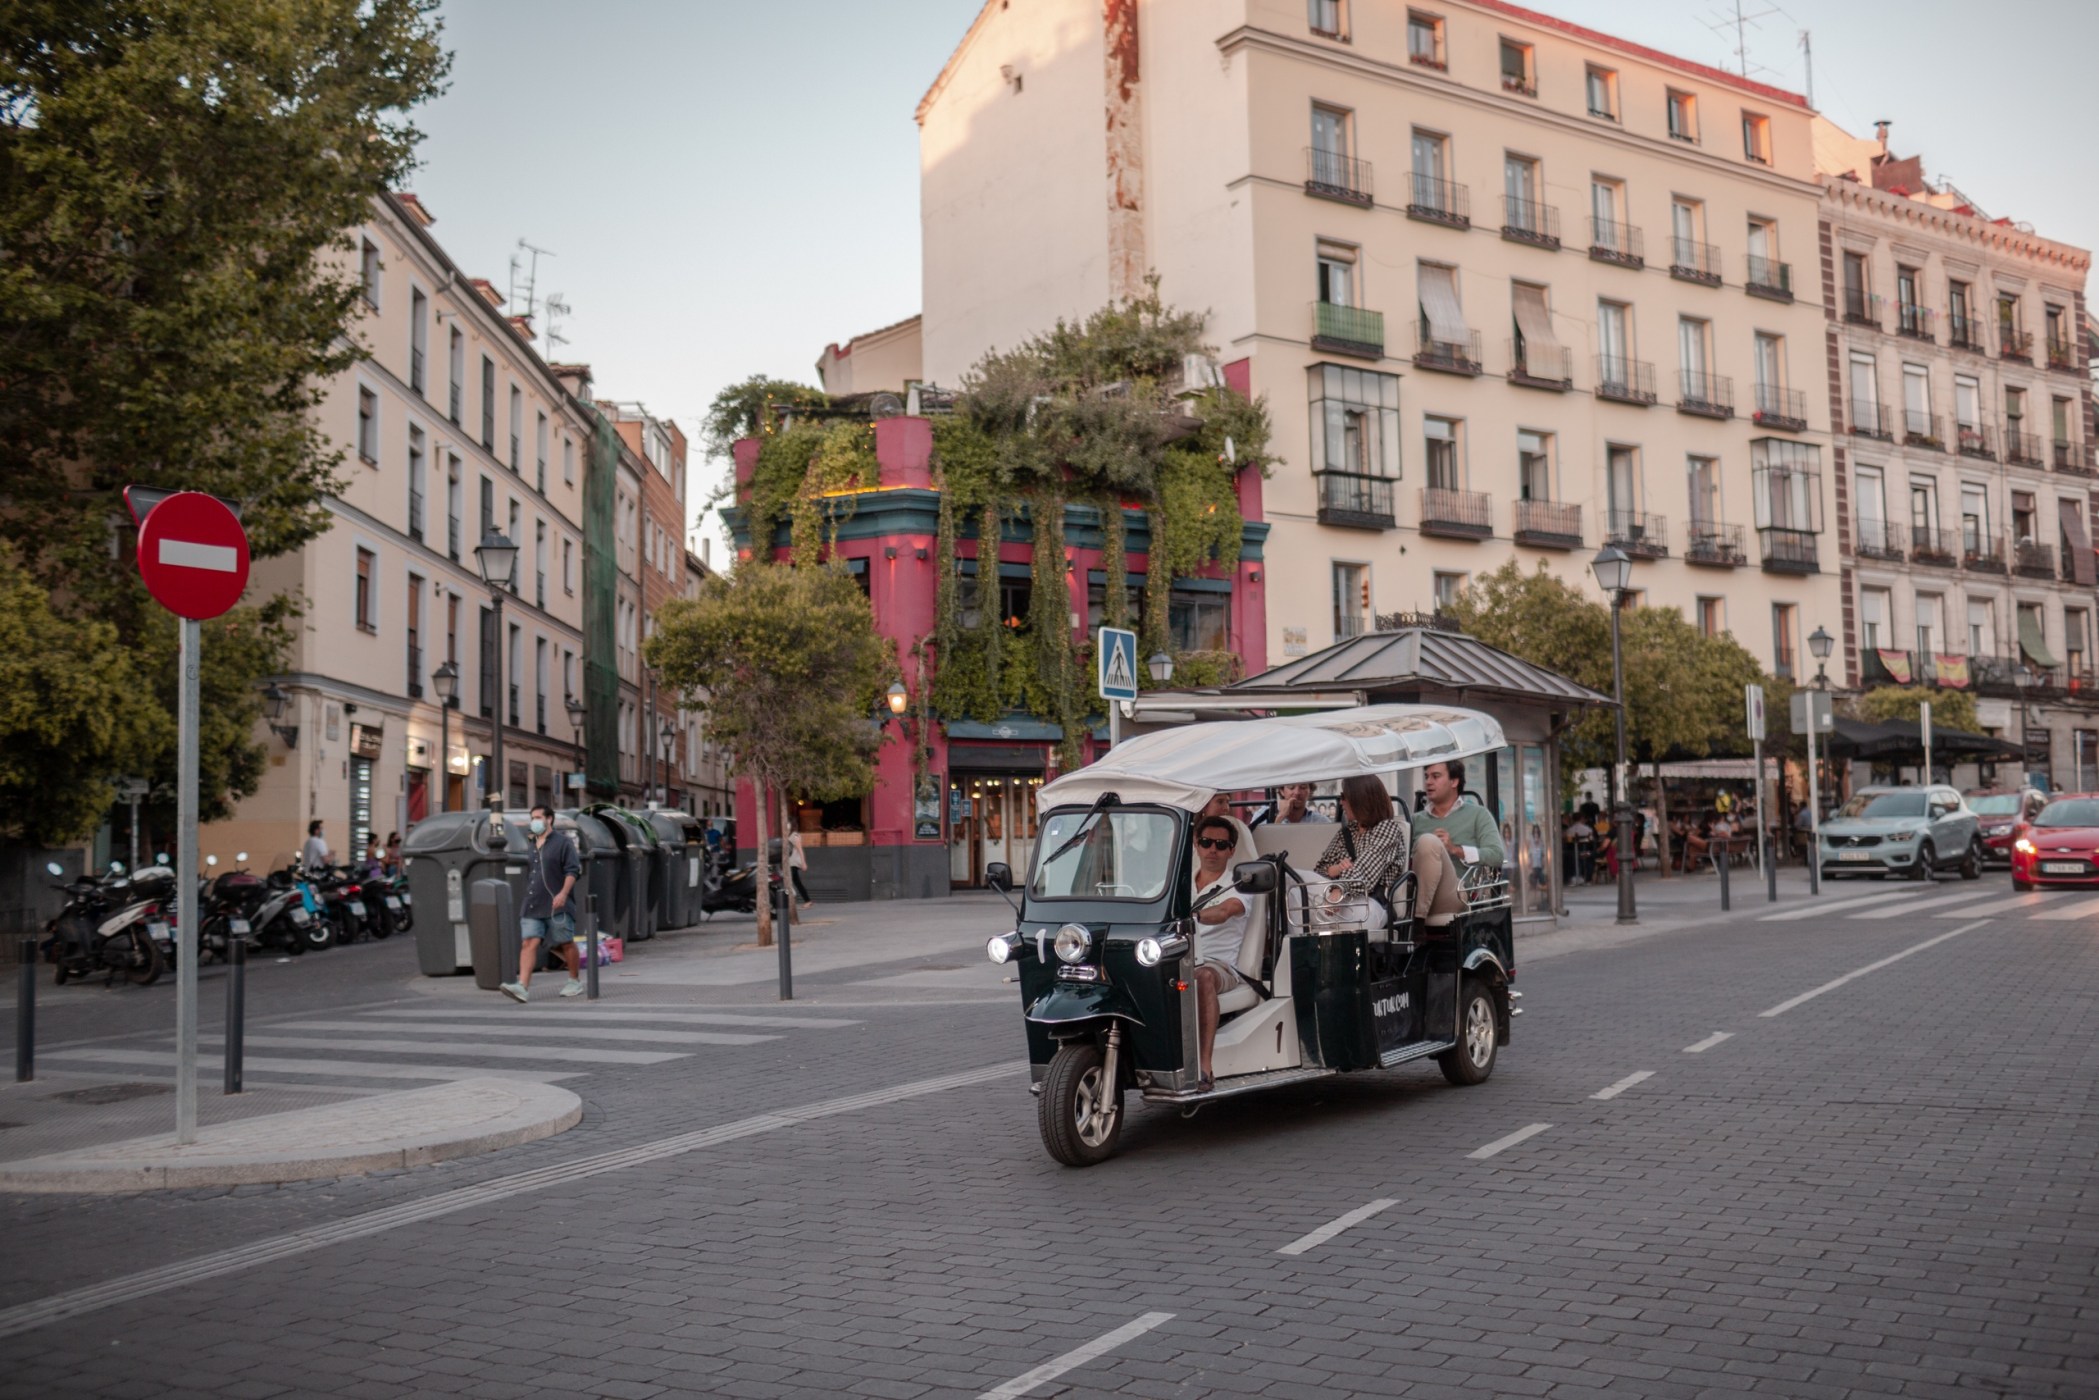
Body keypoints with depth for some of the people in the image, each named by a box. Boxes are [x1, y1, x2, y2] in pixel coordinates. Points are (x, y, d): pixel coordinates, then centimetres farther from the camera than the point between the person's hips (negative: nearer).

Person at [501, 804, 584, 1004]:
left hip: (556, 905, -5)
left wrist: (563, 893, -21)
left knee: (566, 943, 5)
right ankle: (523, 987, -20)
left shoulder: (562, 842, -3)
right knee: (528, 943, -9)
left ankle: (575, 982, 21)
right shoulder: (531, 844, 18)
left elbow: (573, 870, -10)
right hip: (532, 905, 5)